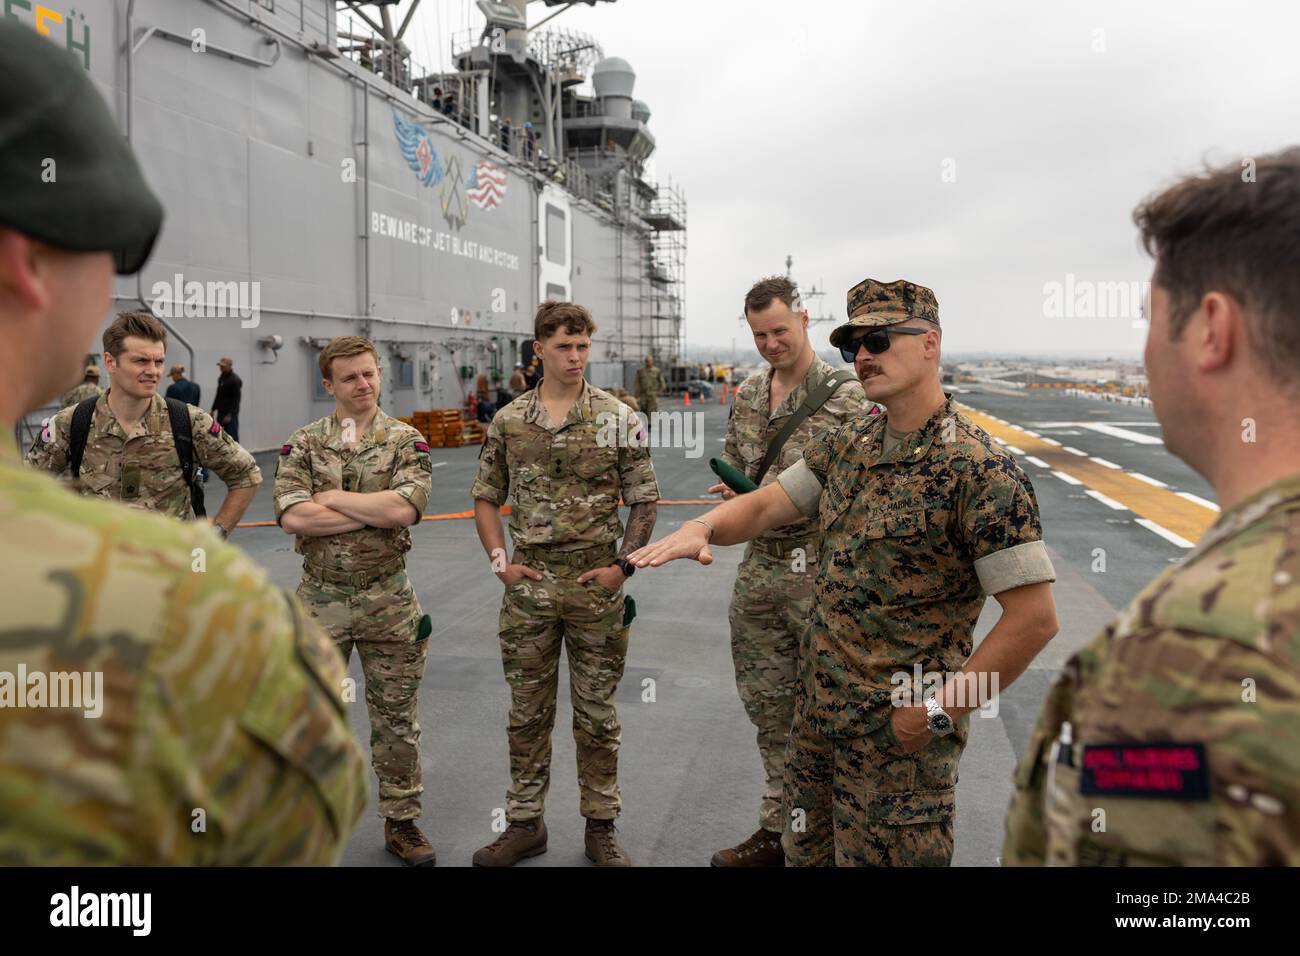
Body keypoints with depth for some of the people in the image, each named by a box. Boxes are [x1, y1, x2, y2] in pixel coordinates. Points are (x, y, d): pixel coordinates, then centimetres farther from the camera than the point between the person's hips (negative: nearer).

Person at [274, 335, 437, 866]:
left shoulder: (406, 441, -2)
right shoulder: (303, 443, 1)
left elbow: (404, 508, -20)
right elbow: (291, 517, -14)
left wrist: (333, 497, -13)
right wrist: (375, 510, -16)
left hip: (387, 601, -1)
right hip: (319, 598, 1)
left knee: (395, 716, 8)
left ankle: (402, 822, 23)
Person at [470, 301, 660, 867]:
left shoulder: (617, 418, -3)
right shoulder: (508, 421, 3)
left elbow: (645, 499, 0)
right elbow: (486, 498, 11)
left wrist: (623, 565, -8)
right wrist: (499, 560, 0)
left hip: (595, 584, -2)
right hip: (528, 584, 2)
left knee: (596, 711, 9)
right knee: (527, 711, 11)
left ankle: (600, 826, 24)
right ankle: (525, 823, 26)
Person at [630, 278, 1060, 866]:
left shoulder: (979, 470, -17)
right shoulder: (847, 446, 6)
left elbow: (1033, 618, -19)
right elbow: (765, 505, 10)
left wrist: (940, 711, -16)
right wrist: (702, 527, -12)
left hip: (898, 732, -7)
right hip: (815, 713, 7)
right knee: (804, 852, 22)